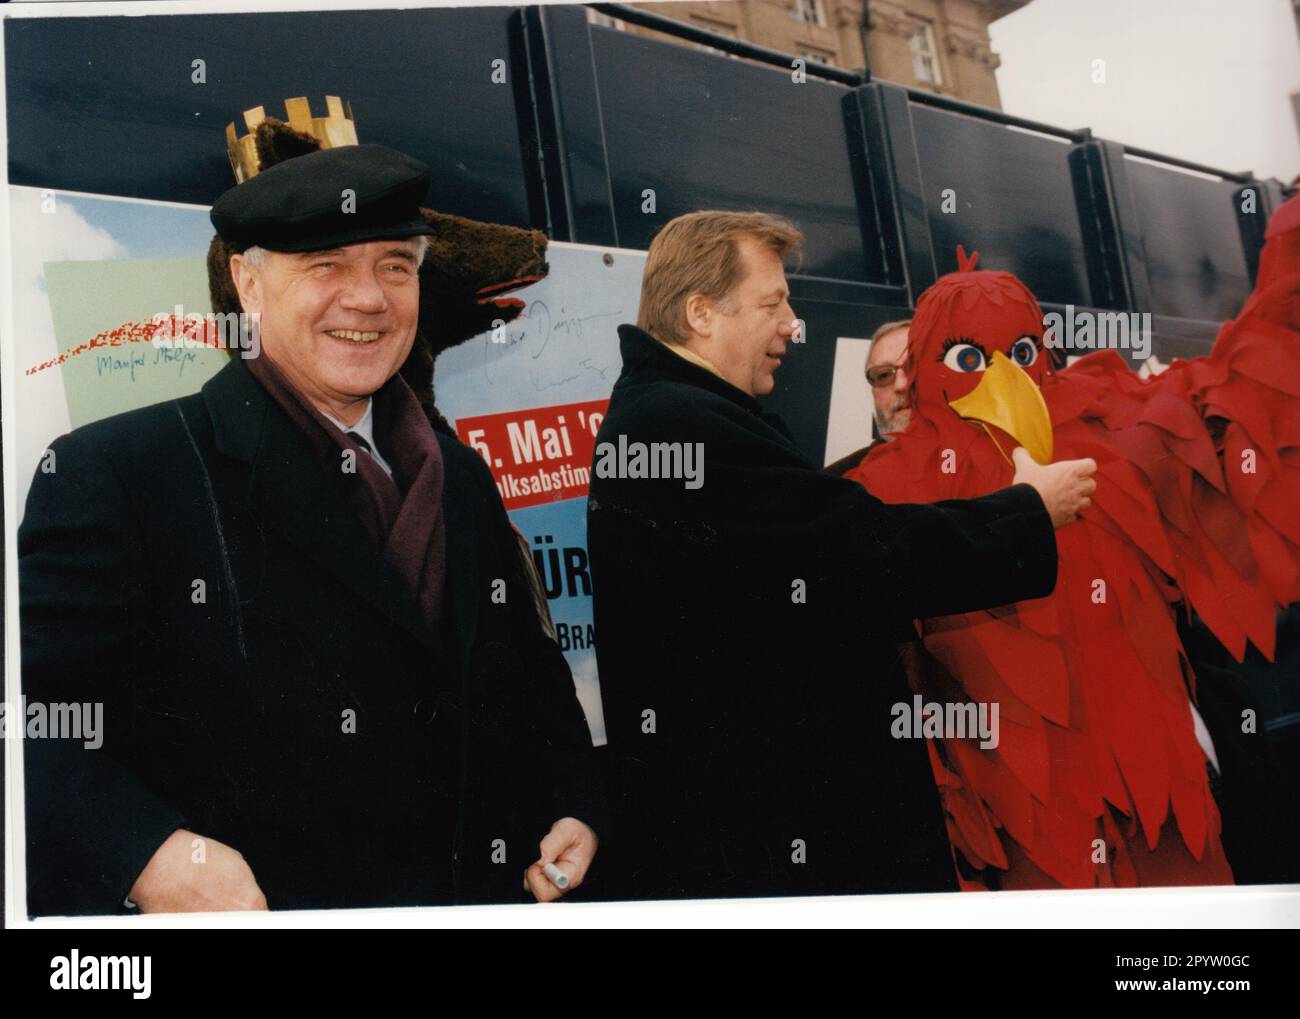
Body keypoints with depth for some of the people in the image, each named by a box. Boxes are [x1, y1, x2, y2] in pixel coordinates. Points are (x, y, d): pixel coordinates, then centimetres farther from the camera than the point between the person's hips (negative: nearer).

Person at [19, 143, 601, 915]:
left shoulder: (463, 480, 14)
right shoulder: (118, 471, -5)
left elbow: (533, 682, 22)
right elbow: (33, 716, -11)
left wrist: (575, 809, 8)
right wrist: (146, 853, -25)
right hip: (241, 916, -4)